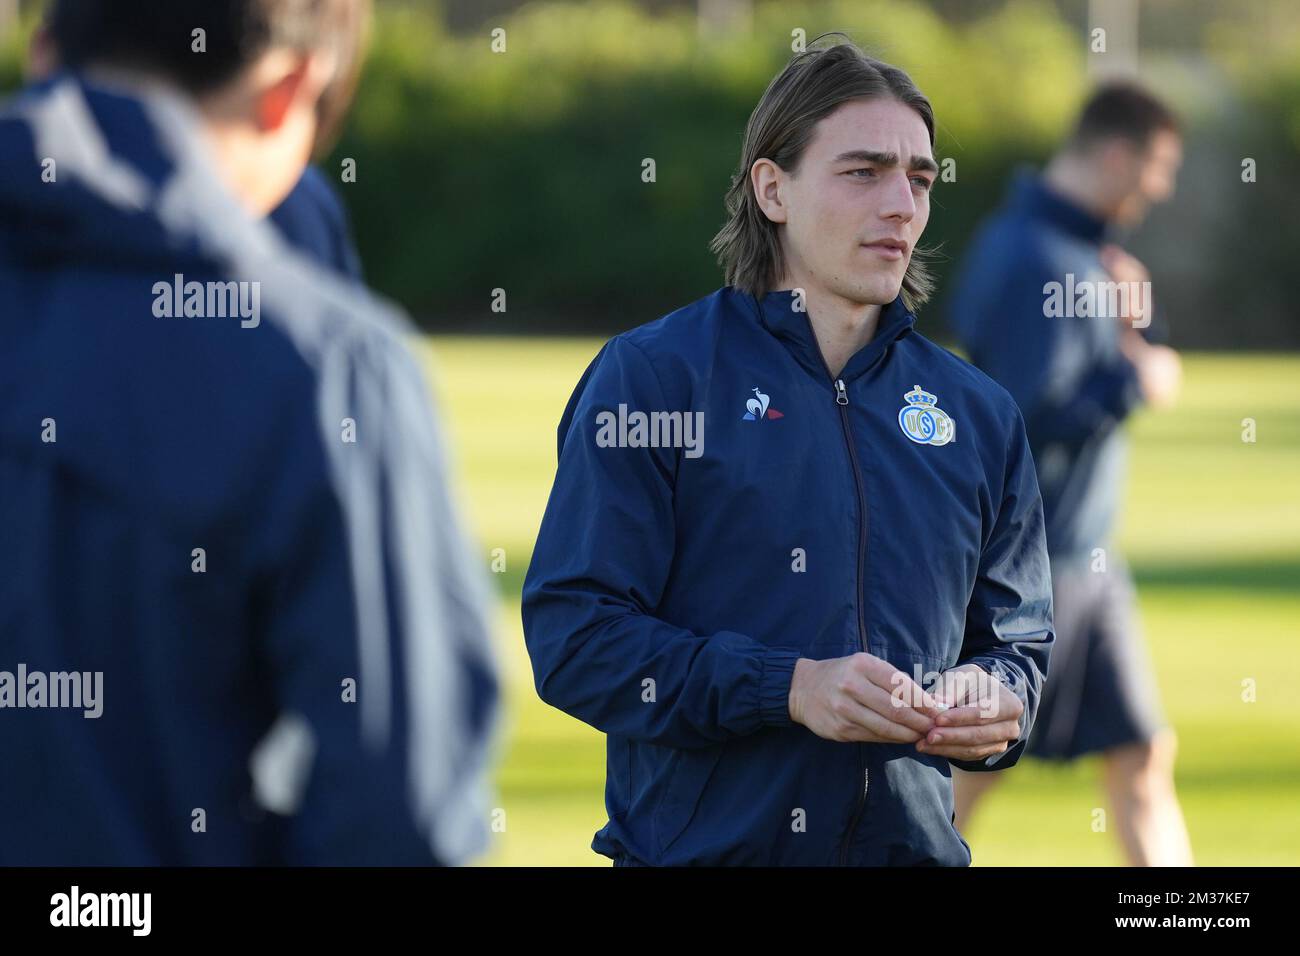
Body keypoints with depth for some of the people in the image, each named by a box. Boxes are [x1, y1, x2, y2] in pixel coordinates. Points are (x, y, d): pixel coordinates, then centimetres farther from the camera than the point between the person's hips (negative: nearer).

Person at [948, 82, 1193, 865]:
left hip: (1087, 558, 10)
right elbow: (1037, 412, -26)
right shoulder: (1035, 259, -19)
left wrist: (1133, 323, -1)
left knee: (1144, 755, 9)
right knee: (970, 763, -3)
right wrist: (1135, 382, -14)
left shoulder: (1086, 250, 11)